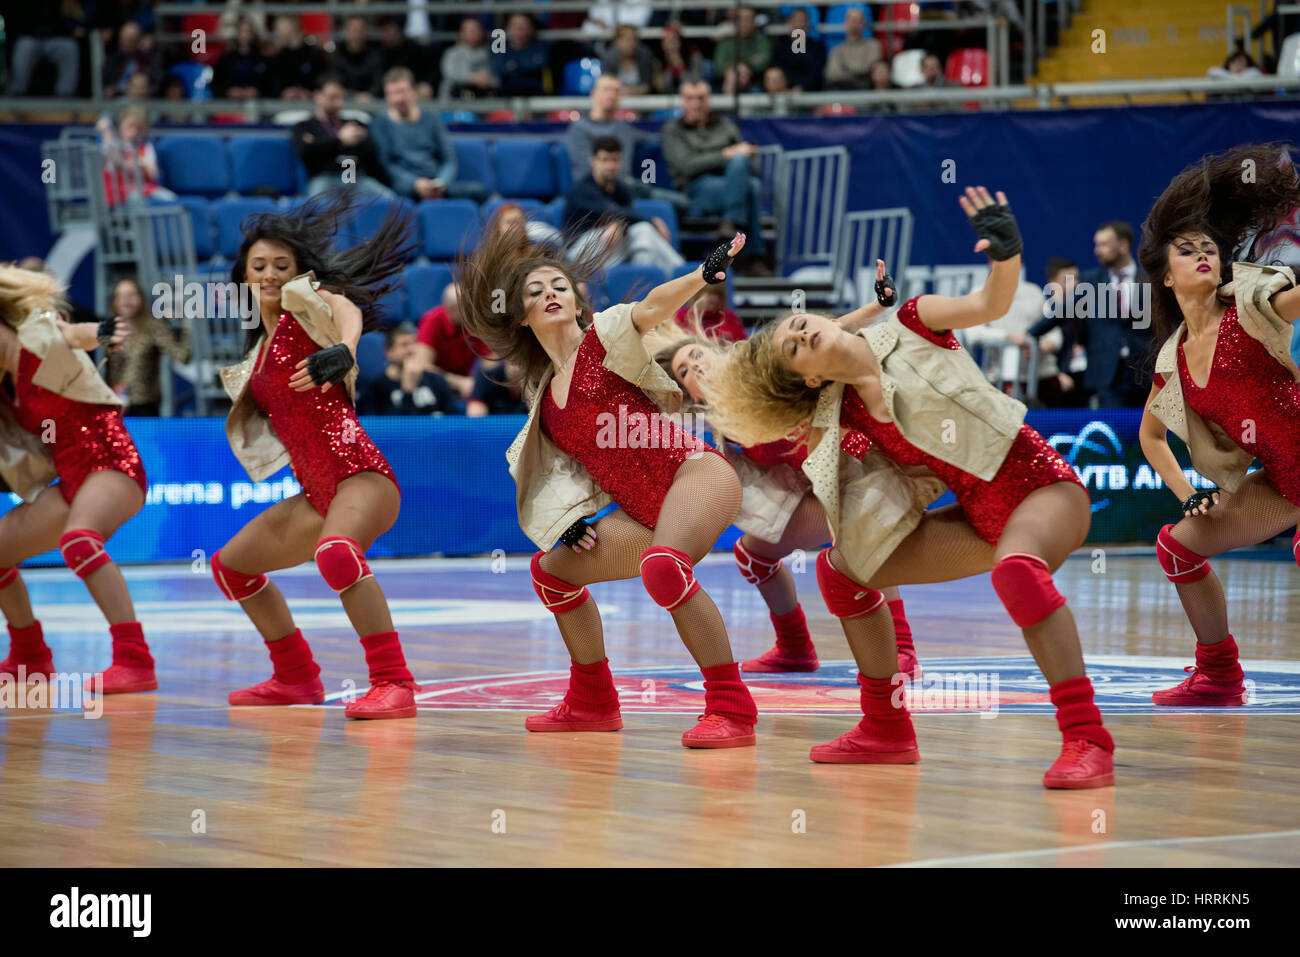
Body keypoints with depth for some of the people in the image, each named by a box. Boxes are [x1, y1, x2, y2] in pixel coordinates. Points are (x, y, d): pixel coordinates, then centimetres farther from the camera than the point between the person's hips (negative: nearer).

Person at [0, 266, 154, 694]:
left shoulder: (39, 340, -9)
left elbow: (73, 334, -29)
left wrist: (98, 333, -49)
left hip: (111, 465, -9)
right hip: (73, 482, 9)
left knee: (78, 539, -36)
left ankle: (135, 660, -47)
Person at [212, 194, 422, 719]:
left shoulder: (303, 297, -1)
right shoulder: (258, 349, 21)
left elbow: (349, 311, -26)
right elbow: (243, 428, 26)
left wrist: (343, 351, -45)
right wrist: (227, 381, 14)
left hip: (360, 472, -10)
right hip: (318, 495, 10)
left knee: (336, 551, -38)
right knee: (231, 564, 20)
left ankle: (394, 685, -41)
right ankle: (296, 678, 30)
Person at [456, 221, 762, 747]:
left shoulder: (605, 335, 0)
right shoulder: (545, 395, 18)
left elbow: (653, 306, -20)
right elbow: (570, 466, 25)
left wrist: (704, 274, -38)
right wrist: (574, 521, 7)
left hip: (694, 471, -9)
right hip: (646, 515, 9)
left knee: (662, 566, -35)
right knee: (551, 569, 16)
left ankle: (732, 708, -33)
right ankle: (593, 703, 30)